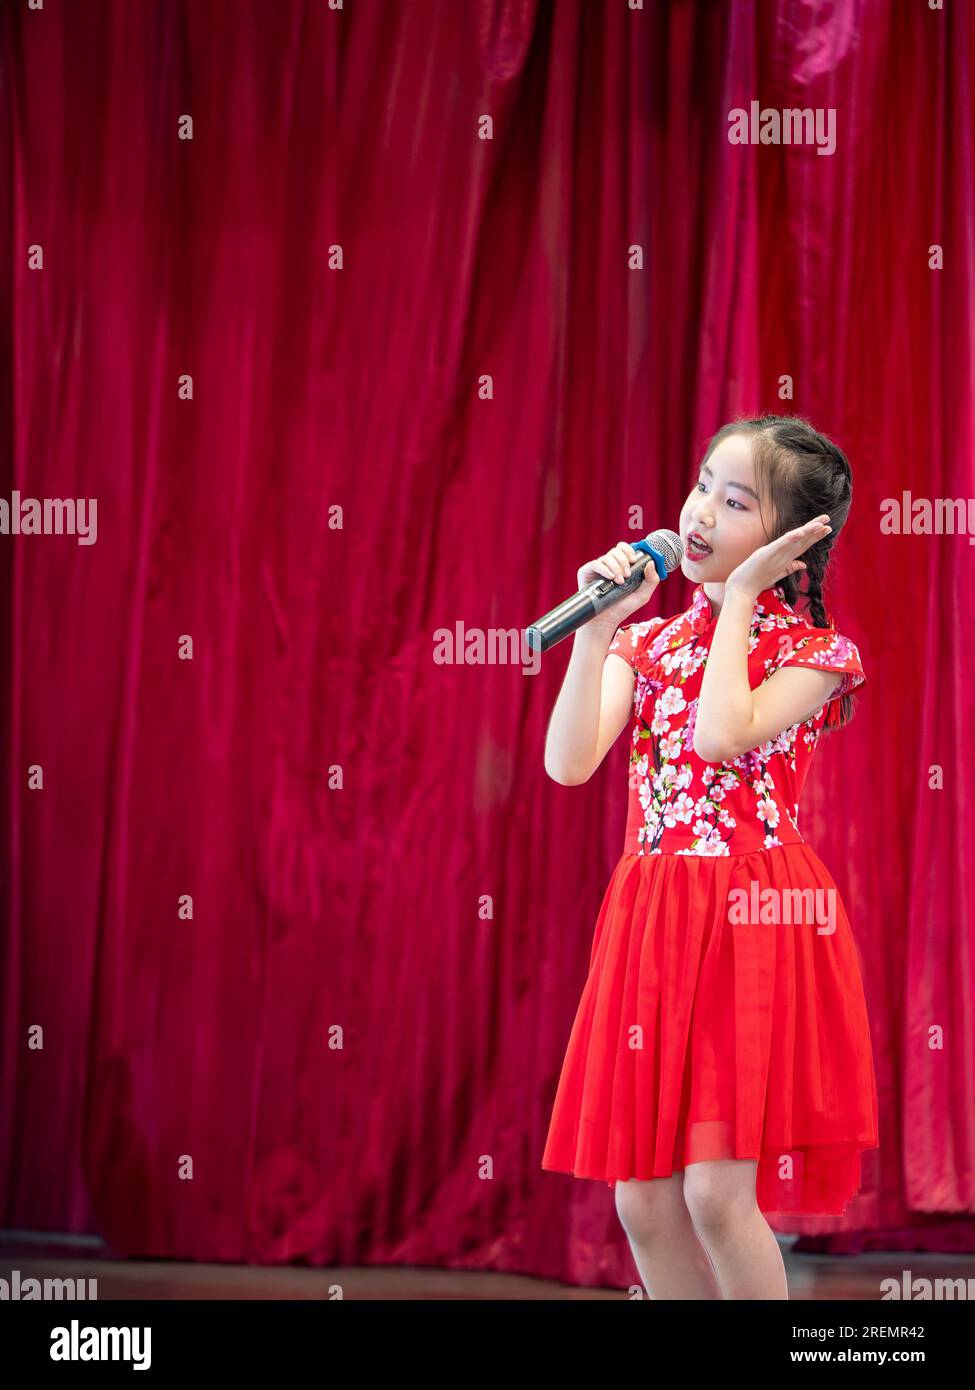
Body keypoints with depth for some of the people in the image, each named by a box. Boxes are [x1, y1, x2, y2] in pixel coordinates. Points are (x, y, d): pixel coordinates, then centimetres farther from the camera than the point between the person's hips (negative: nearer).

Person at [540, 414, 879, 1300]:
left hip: (755, 924, -5)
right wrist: (596, 629, -8)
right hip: (652, 920, 5)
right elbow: (569, 763, -3)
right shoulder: (649, 643, 11)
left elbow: (723, 736, -21)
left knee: (717, 1191, -13)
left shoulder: (814, 651, -2)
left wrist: (740, 596, -11)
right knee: (643, 1201, 3)